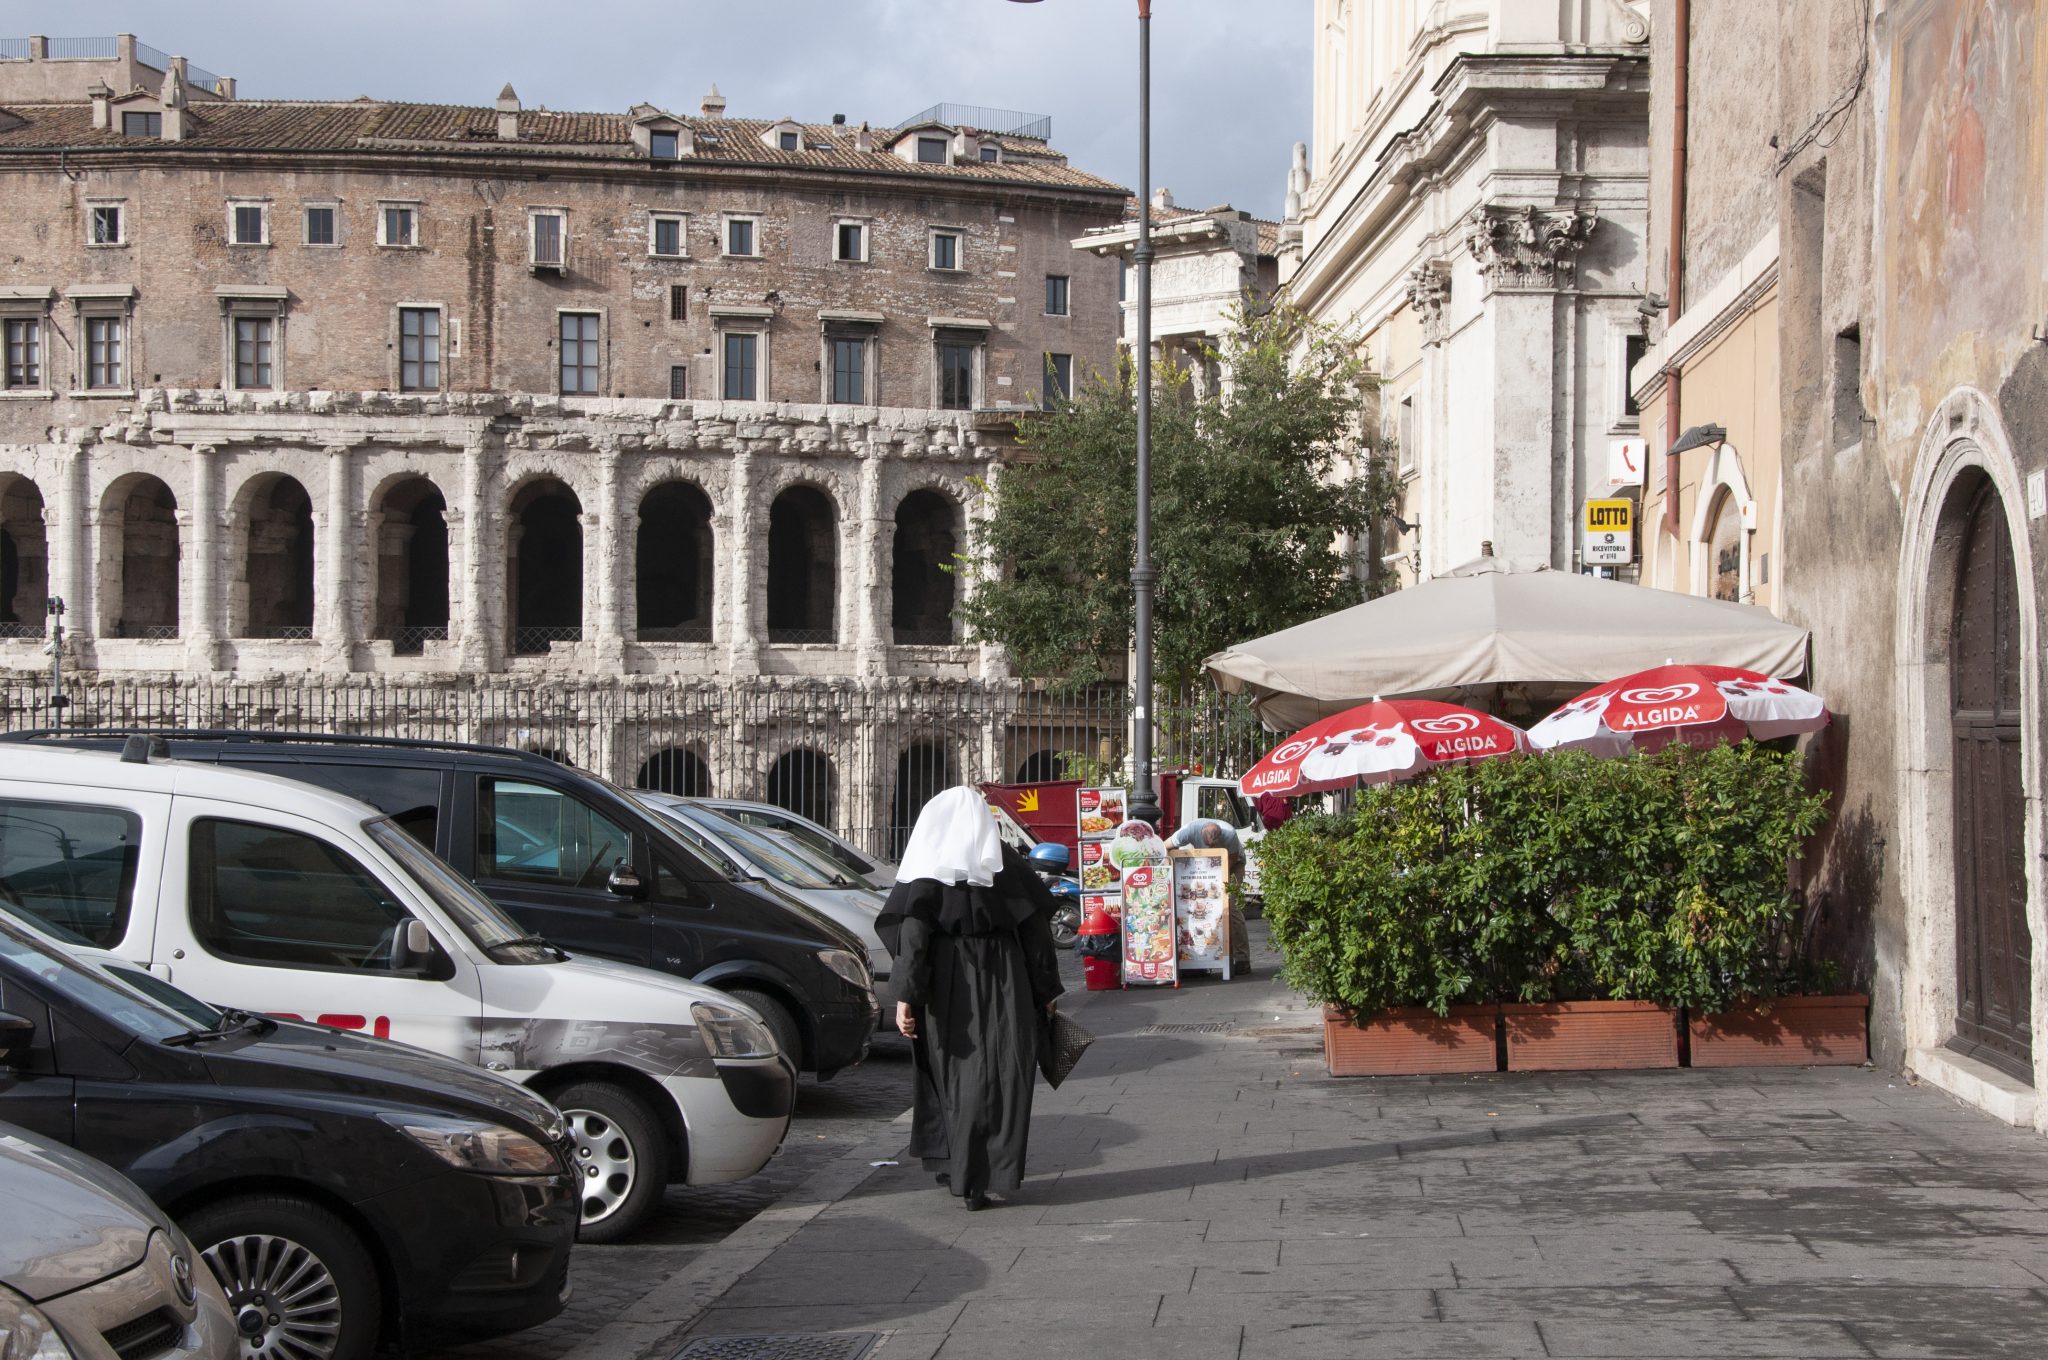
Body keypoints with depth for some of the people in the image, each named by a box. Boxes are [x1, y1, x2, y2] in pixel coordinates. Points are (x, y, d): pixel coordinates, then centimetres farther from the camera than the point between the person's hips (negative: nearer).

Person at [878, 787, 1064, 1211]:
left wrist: (906, 996, -12)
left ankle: (950, 1163, 19)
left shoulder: (927, 866, -2)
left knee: (950, 1071, 14)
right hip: (1004, 985, 1)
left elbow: (912, 934, -11)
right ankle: (991, 1179, 0)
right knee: (1000, 1076, 4)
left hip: (947, 986, -1)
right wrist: (1045, 991, 11)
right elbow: (1036, 930, 4)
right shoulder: (1007, 863, 4)